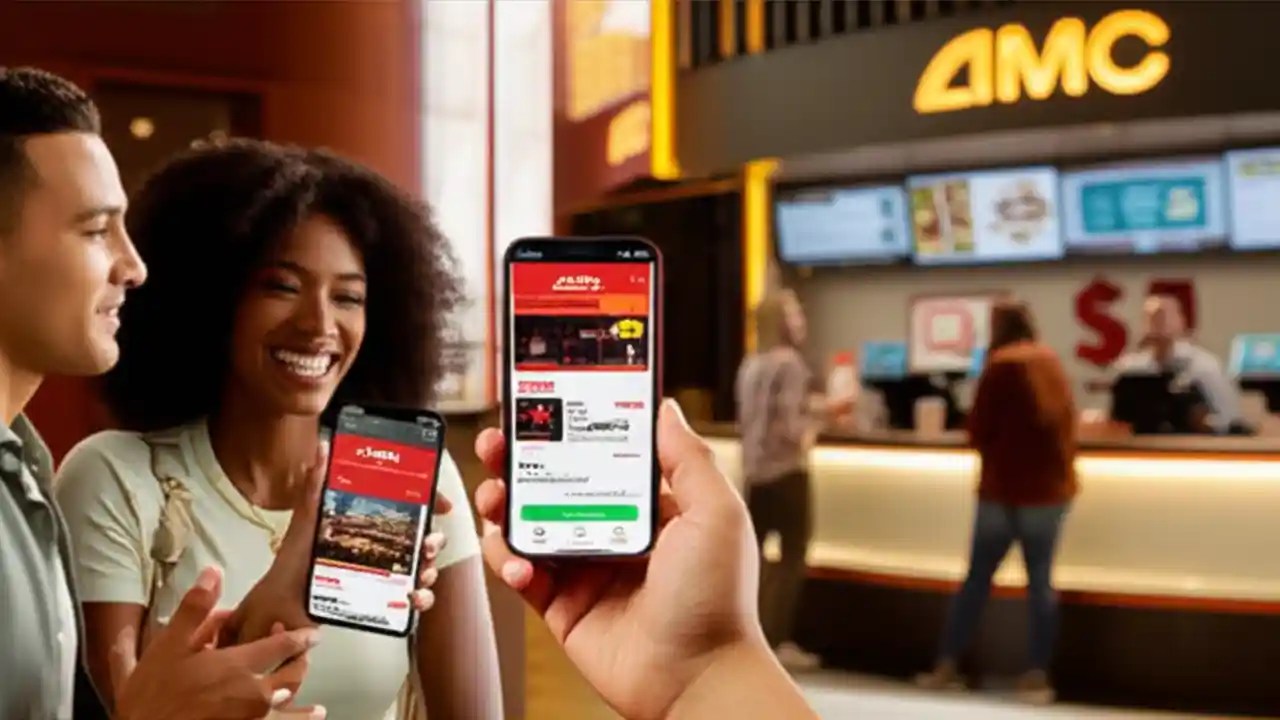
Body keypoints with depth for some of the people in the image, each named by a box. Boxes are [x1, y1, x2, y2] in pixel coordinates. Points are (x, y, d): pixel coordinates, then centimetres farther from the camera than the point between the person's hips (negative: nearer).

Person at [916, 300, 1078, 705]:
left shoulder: (1001, 367, -8)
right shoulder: (1052, 364, 10)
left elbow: (978, 432, -7)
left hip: (1006, 487, -4)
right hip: (1051, 485, 4)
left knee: (978, 578, 3)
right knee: (1040, 580, 5)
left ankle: (947, 667, 8)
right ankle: (1038, 676, 1)